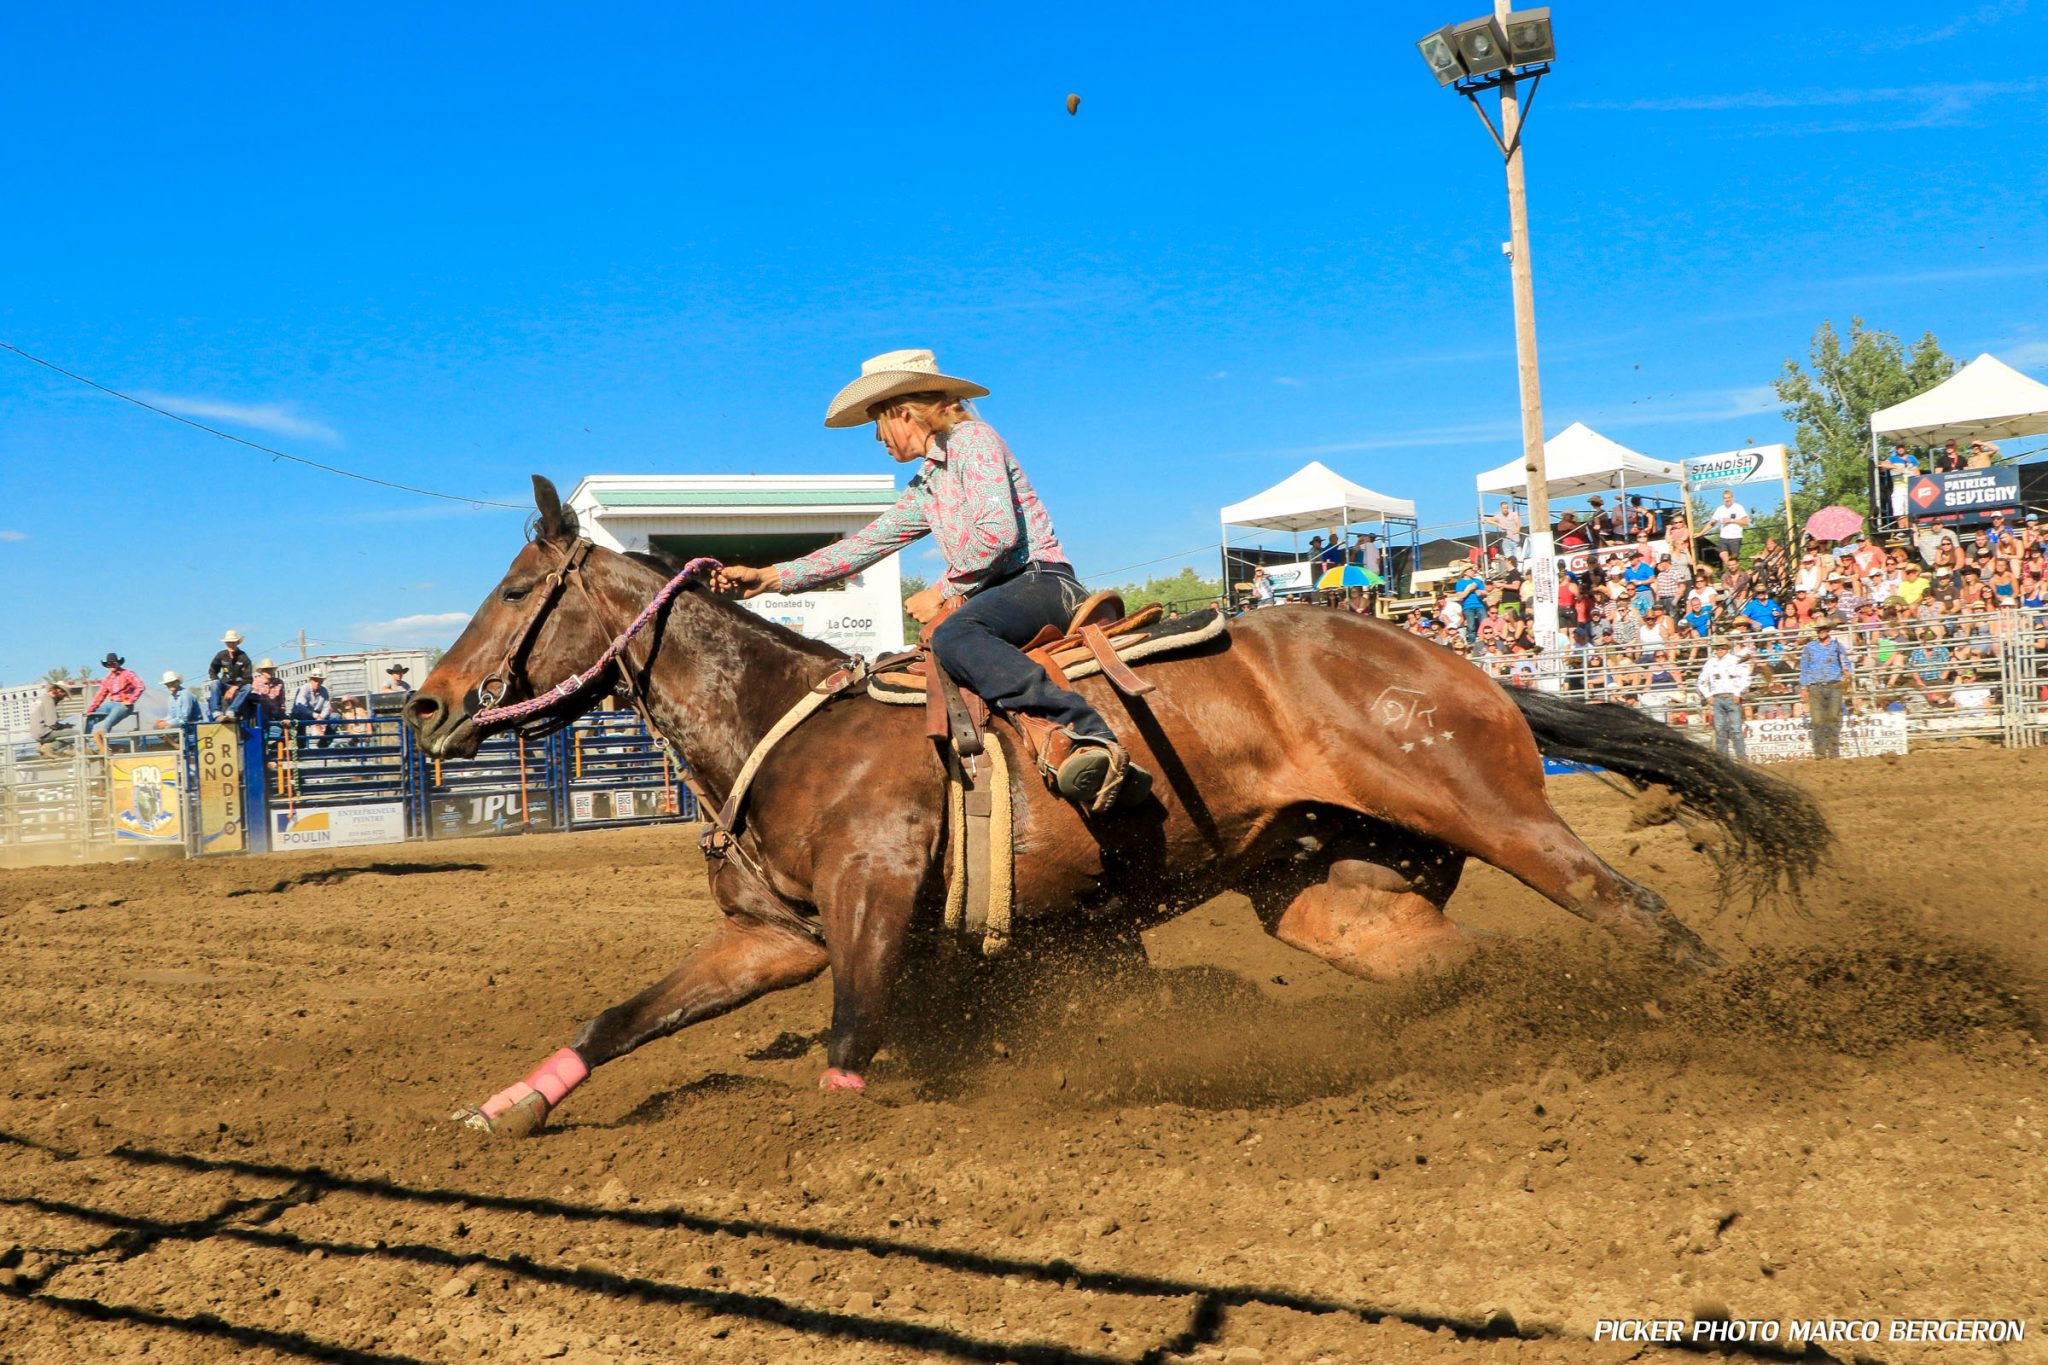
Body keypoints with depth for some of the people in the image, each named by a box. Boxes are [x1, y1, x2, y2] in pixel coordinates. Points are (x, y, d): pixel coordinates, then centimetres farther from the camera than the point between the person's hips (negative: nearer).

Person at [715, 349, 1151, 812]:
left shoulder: (972, 440, -3)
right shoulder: (925, 487, 23)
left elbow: (998, 531, -18)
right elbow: (866, 545, 23)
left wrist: (945, 592, -9)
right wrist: (768, 577, 18)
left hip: (1042, 580, -9)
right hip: (995, 597, 10)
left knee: (953, 635, -37)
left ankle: (1090, 736, -50)